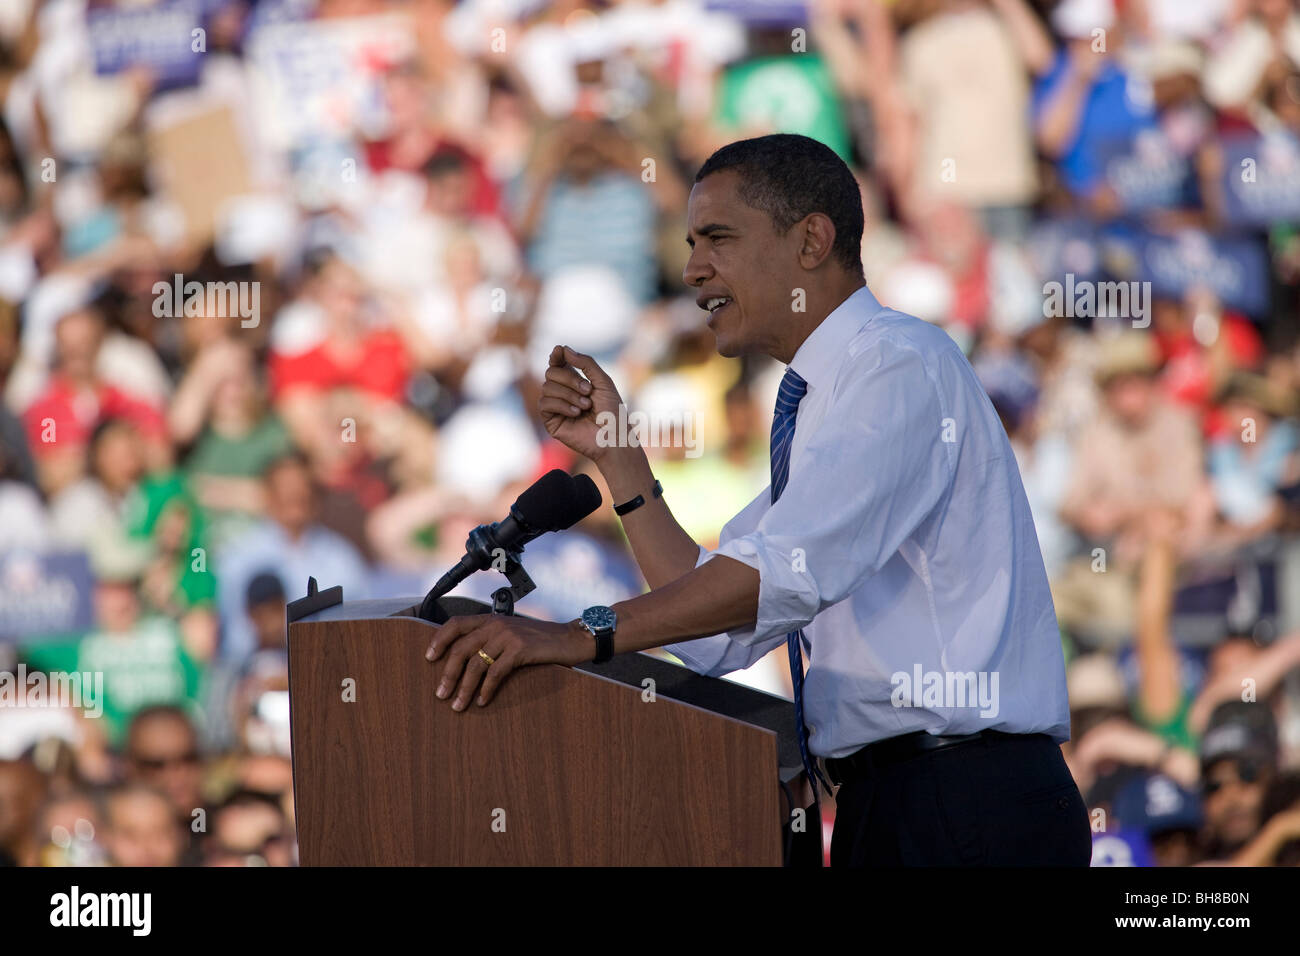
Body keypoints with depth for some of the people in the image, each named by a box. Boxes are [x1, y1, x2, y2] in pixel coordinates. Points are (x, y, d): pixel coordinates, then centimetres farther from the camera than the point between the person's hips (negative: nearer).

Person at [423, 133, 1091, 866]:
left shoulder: (901, 363, -9)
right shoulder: (815, 412, 22)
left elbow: (795, 564, -24)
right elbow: (716, 634, 19)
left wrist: (589, 636, -28)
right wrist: (616, 453, 16)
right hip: (882, 811, 9)